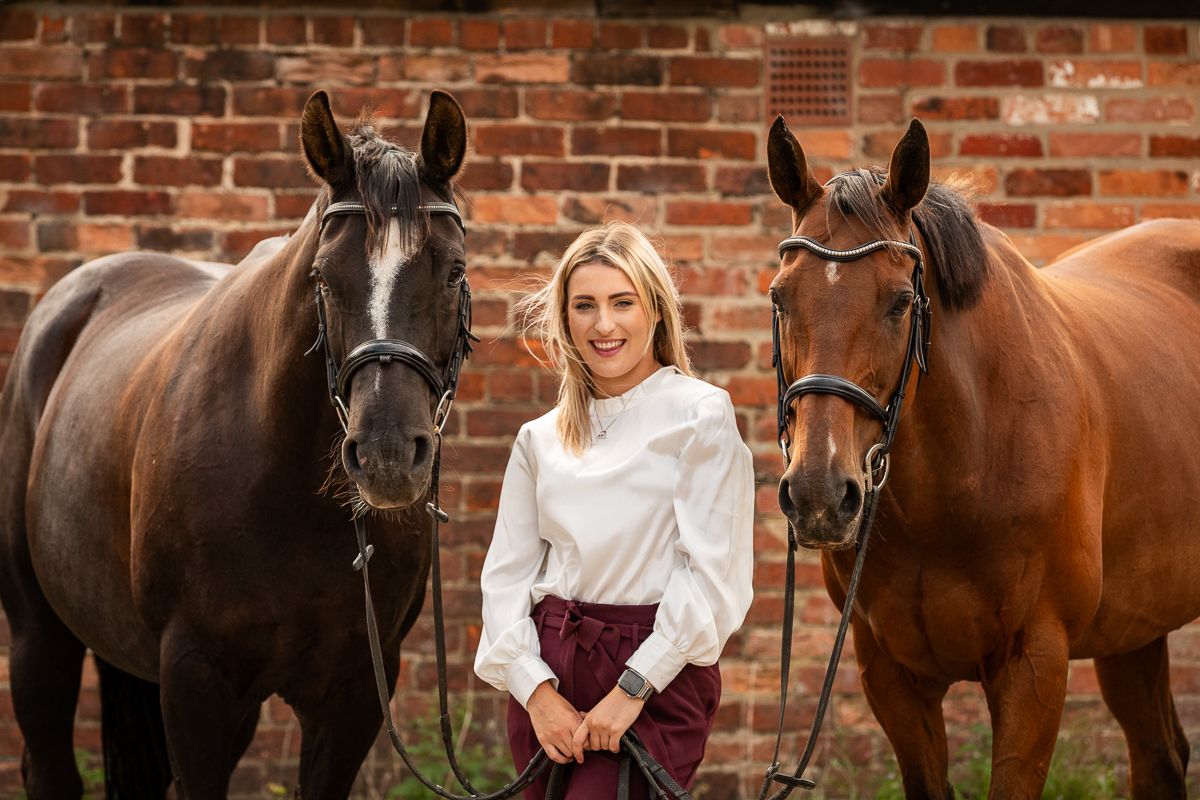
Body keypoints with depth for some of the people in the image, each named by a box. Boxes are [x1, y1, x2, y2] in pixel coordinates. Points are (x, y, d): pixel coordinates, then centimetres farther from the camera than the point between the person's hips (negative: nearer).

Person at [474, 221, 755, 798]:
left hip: (659, 677, -5)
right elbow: (507, 572, 7)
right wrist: (537, 691, -7)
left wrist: (632, 688, -13)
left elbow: (710, 571, -8)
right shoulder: (540, 439, 12)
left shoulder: (700, 414, -2)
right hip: (547, 671, 5)